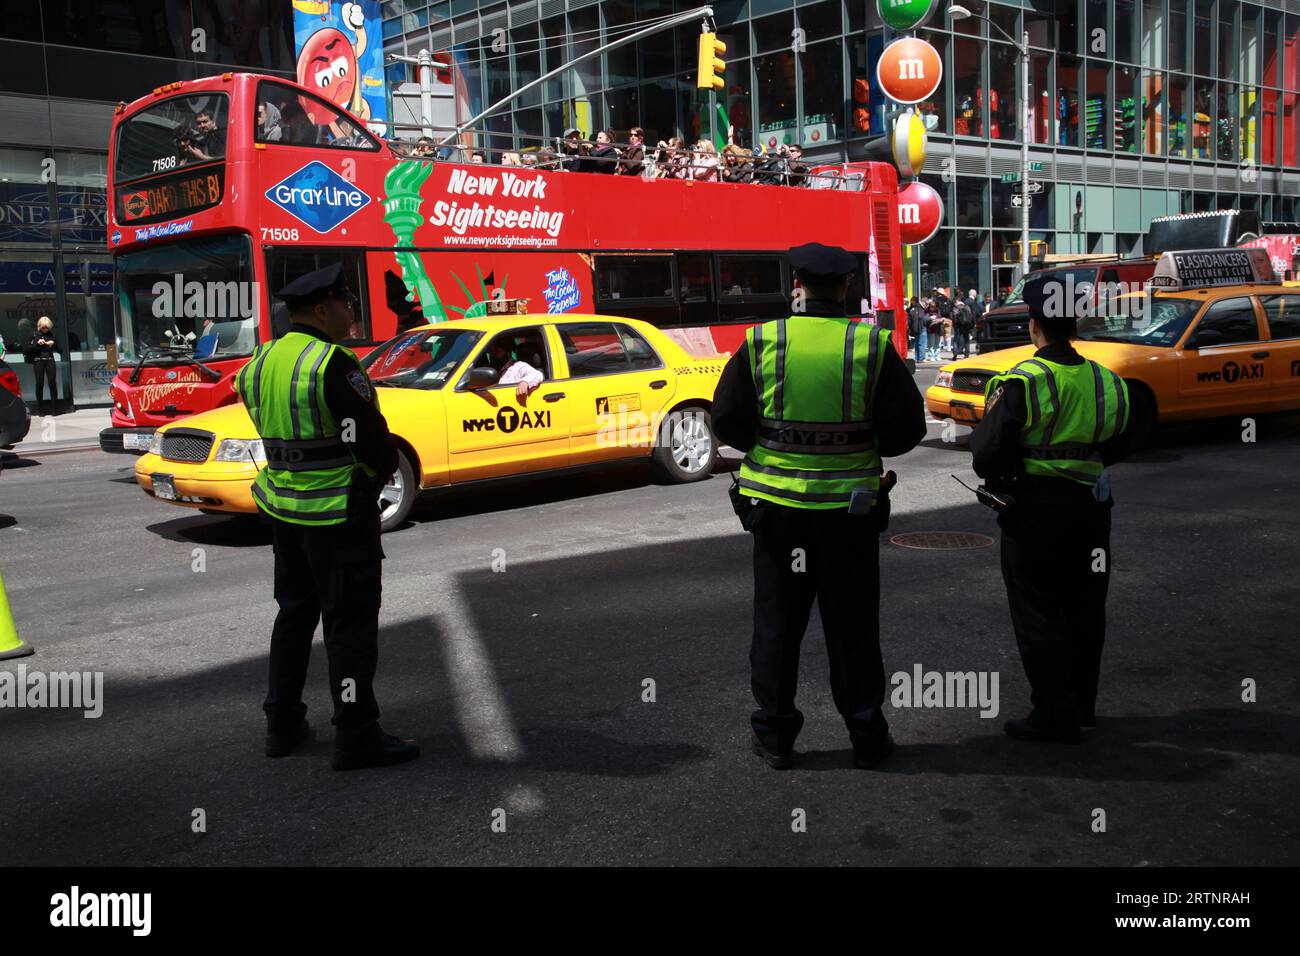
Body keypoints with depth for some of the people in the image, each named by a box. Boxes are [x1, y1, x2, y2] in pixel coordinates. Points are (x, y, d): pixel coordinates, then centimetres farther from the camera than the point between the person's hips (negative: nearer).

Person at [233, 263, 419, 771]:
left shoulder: (260, 363, 6)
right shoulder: (333, 364, -19)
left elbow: (271, 431, 11)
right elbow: (373, 439, -19)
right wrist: (383, 468, 2)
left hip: (282, 506, 8)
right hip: (338, 511, -8)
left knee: (295, 612, 20)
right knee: (350, 621, 0)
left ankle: (283, 723, 28)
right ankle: (356, 737, 6)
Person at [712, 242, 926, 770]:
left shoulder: (761, 342, -7)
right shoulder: (873, 346, -7)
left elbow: (727, 422, -4)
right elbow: (906, 429, -6)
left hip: (775, 503, 0)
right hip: (850, 505, 0)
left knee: (777, 621, 13)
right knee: (852, 625, 12)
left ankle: (774, 734, 20)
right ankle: (867, 737, 22)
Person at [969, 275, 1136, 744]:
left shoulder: (1020, 383, -17)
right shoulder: (1105, 382, 2)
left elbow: (988, 456, -20)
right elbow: (1118, 446, 13)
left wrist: (981, 433, 0)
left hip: (1034, 510, -6)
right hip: (1090, 507, 6)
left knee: (1037, 615, 4)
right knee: (1084, 611, 16)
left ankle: (1053, 715, 8)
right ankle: (1082, 707, 28)